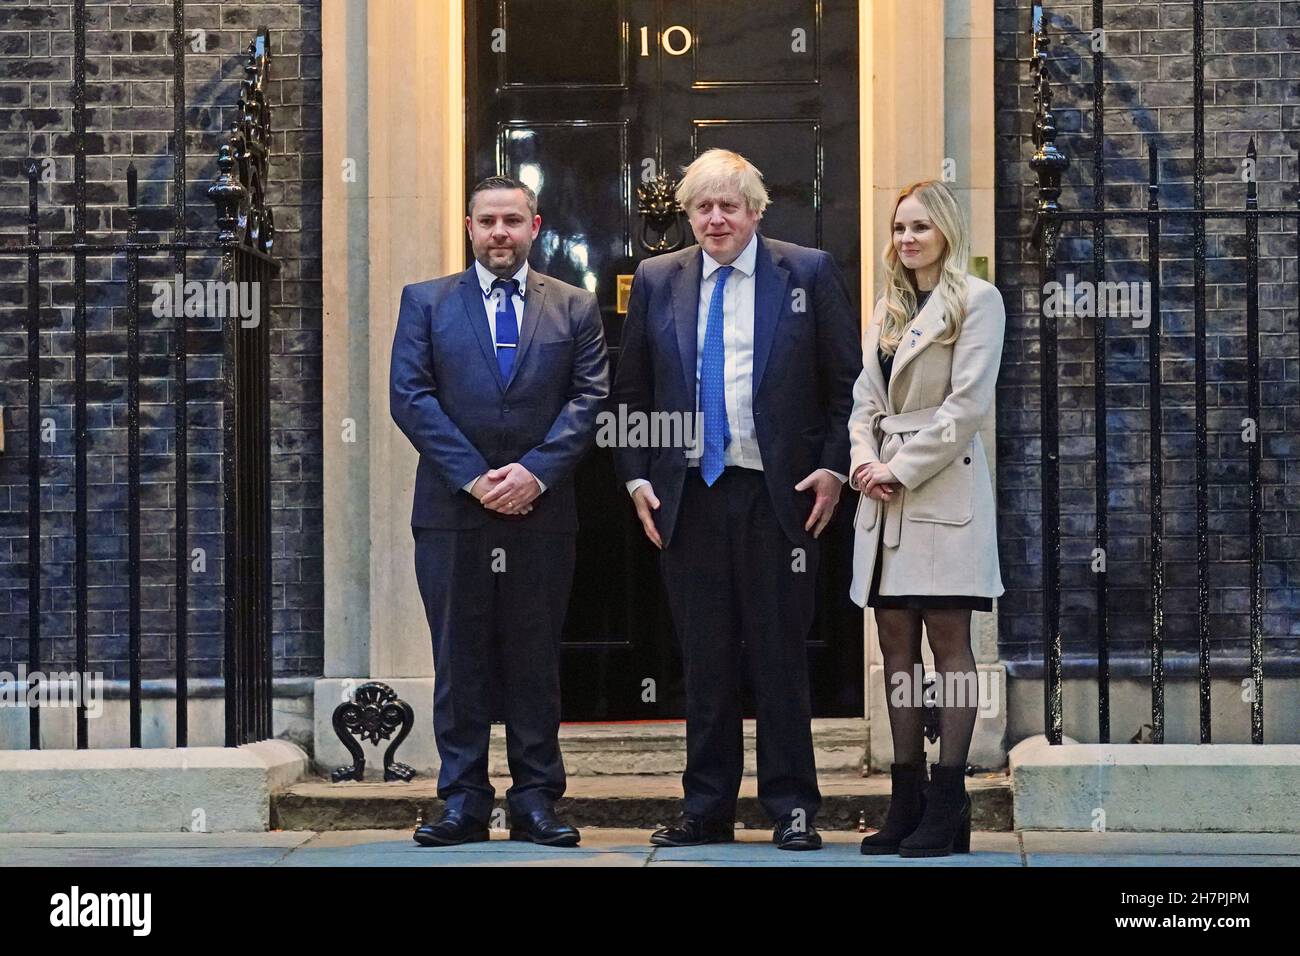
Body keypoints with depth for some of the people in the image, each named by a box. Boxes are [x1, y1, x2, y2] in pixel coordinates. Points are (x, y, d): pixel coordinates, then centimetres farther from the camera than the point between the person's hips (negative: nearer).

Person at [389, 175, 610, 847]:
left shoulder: (575, 309, 10)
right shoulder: (425, 302, 9)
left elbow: (588, 399, 2)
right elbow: (410, 396, -1)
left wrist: (535, 472, -12)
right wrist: (473, 476, -10)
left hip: (542, 509, 0)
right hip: (452, 511, 0)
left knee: (536, 660, 4)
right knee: (458, 660, 2)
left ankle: (535, 800, 10)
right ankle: (464, 801, 8)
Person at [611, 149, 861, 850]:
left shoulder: (809, 273, 4)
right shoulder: (656, 281, 11)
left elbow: (846, 381, 4)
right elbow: (631, 392, 13)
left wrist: (833, 467, -5)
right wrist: (637, 478, 4)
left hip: (778, 493, -2)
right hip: (688, 496, 2)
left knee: (779, 655, 1)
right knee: (703, 659, 7)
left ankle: (791, 806, 10)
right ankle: (707, 809, 15)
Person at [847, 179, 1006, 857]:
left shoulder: (976, 301, -2)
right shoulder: (886, 310, 19)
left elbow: (967, 403, -11)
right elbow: (864, 401, 16)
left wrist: (901, 469, -12)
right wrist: (864, 460, -3)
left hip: (944, 490, -7)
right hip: (885, 495, 7)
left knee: (949, 642, -4)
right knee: (896, 645, 5)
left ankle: (947, 808, -3)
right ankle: (906, 802, 9)